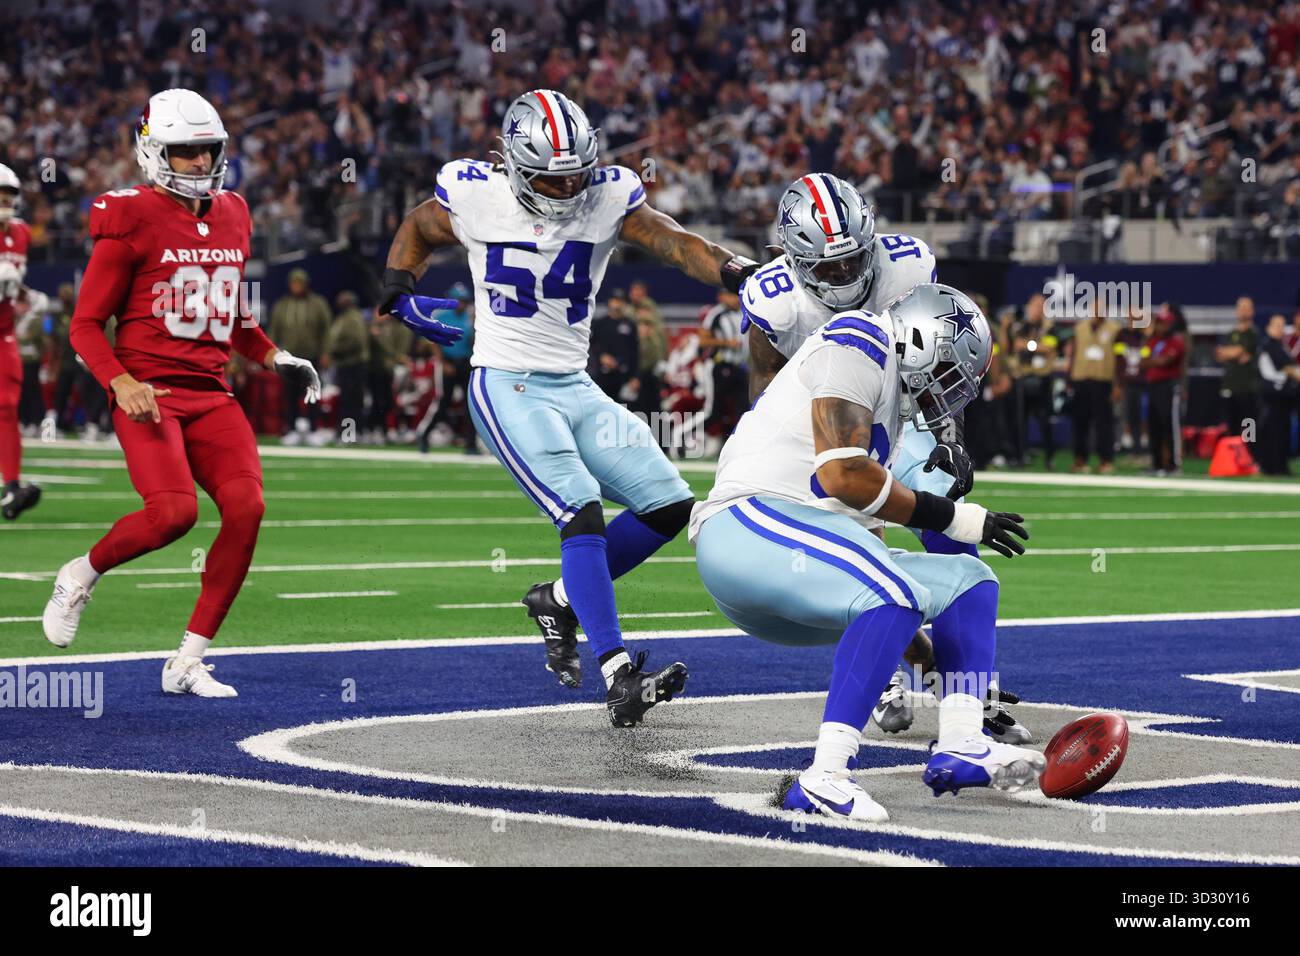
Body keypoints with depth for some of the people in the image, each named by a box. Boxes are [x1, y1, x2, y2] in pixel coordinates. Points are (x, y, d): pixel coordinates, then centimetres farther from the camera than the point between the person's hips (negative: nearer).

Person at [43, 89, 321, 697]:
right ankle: (80, 575, 6)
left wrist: (274, 359, 12)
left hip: (210, 392, 6)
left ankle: (187, 663, -5)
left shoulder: (231, 218, 15)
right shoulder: (132, 220, -5)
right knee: (174, 510, -26)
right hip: (148, 390, -6)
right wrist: (121, 383, -19)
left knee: (246, 508, -15)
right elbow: (86, 324, -3)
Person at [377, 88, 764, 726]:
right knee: (583, 514, -21)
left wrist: (733, 269, -31)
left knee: (669, 506, 0)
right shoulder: (475, 197, -6)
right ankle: (620, 681, -27)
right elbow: (417, 230, 14)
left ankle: (559, 600, 18)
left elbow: (675, 243, -12)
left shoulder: (607, 199, -2)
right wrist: (399, 289, -2)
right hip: (506, 387, -5)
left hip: (574, 386, 5)